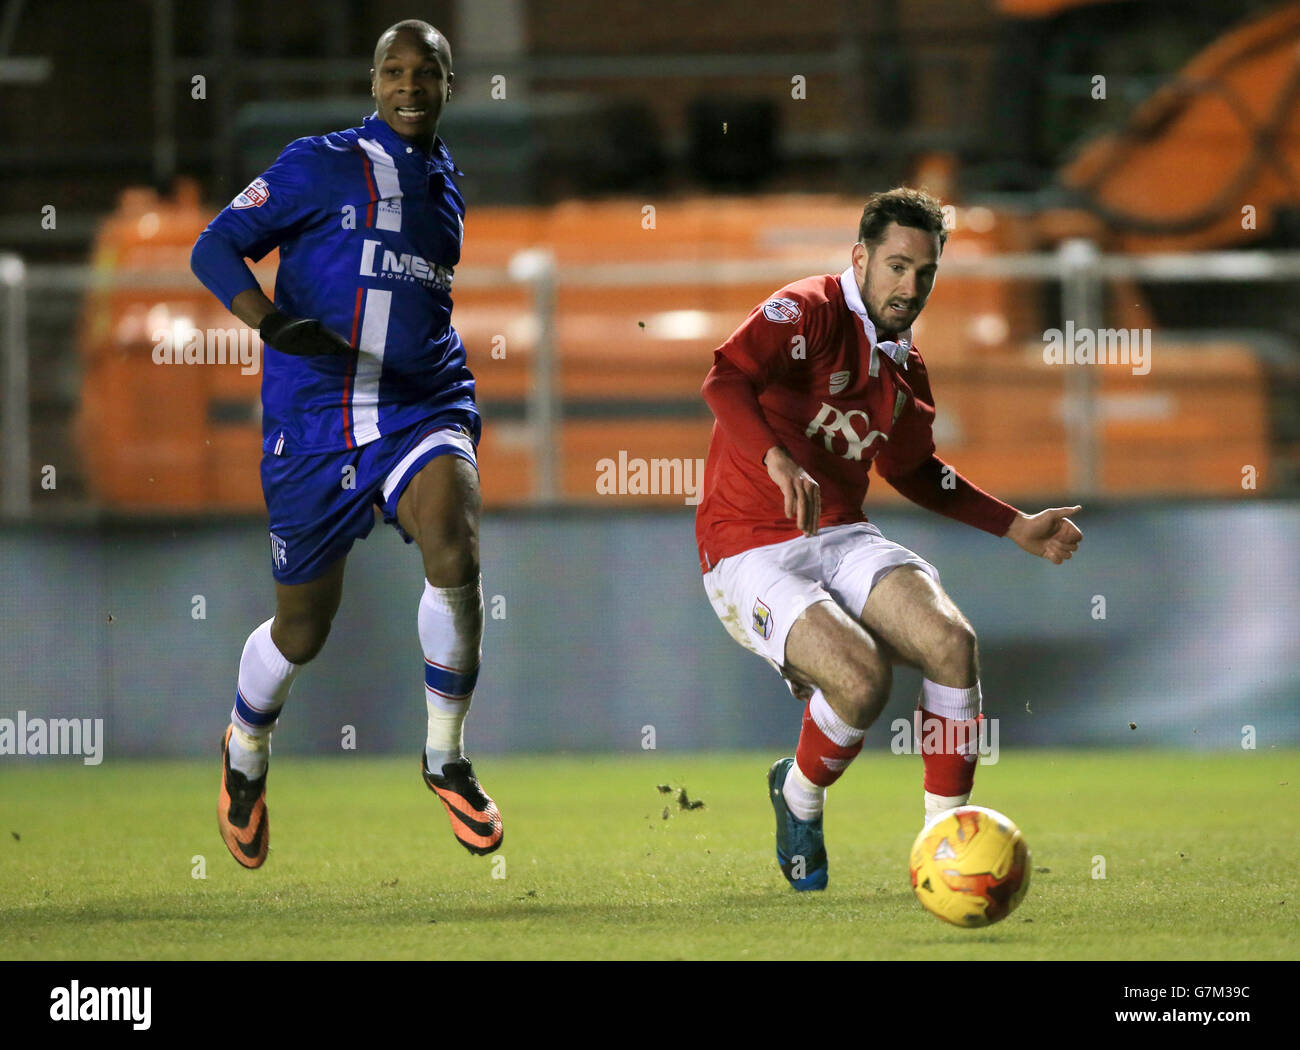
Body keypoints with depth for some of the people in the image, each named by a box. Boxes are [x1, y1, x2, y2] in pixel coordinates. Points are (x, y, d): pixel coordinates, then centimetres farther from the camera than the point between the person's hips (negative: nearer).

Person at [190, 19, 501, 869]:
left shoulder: (448, 184, 15)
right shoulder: (319, 166, -1)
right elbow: (216, 248, -6)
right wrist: (275, 323, -23)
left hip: (421, 409, 3)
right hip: (313, 420, -3)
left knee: (456, 554, -28)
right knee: (302, 633, 6)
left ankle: (446, 757, -10)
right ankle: (246, 752, 40)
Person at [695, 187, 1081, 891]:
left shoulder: (904, 363, 13)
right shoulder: (809, 312, -11)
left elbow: (914, 472, 30)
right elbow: (724, 381, -29)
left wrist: (1018, 528, 25)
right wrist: (778, 461, -44)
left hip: (841, 540, 7)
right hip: (751, 553, -6)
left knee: (952, 641, -21)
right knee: (863, 676, -29)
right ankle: (798, 798, 4)